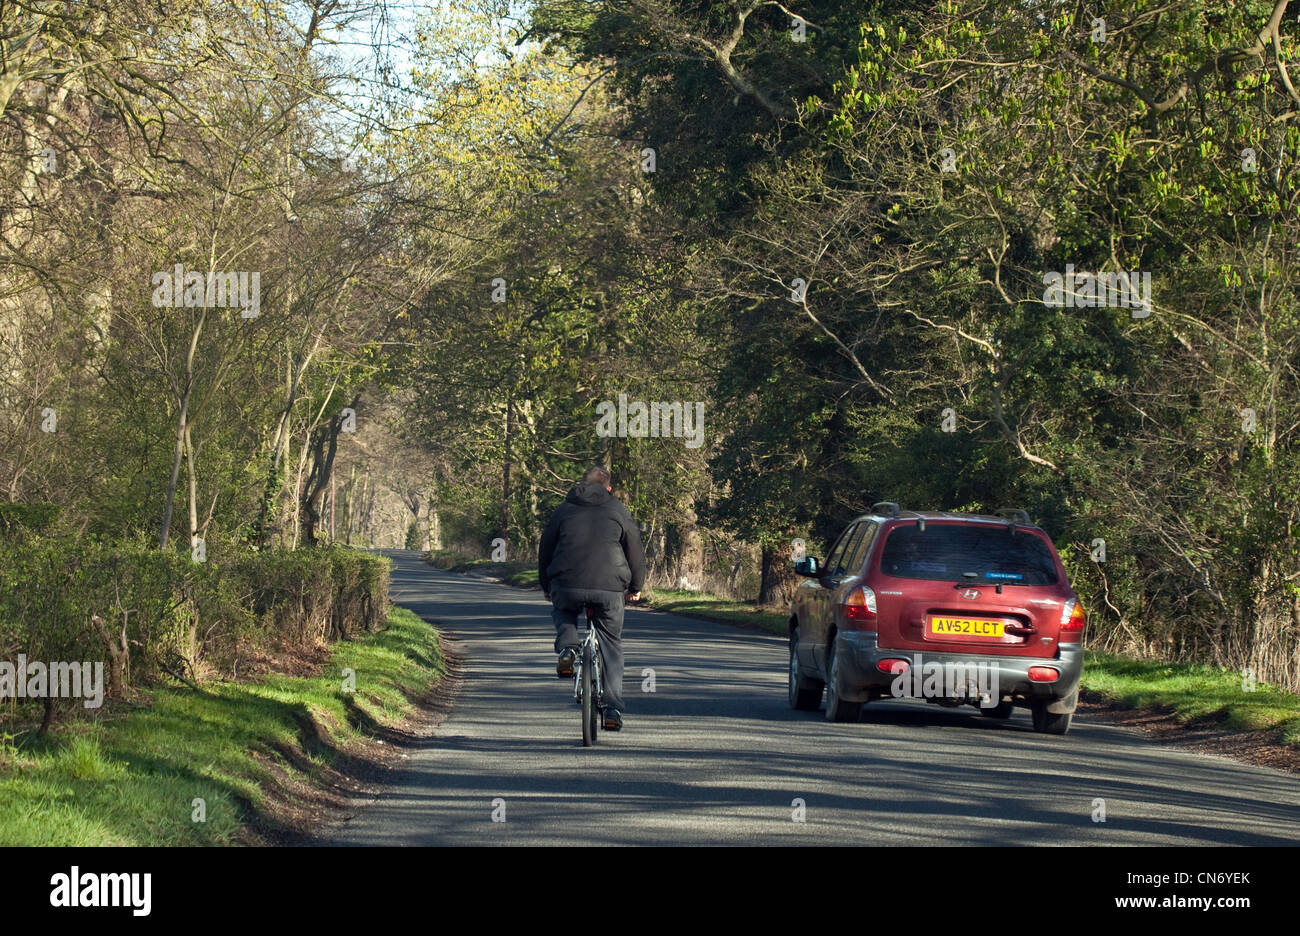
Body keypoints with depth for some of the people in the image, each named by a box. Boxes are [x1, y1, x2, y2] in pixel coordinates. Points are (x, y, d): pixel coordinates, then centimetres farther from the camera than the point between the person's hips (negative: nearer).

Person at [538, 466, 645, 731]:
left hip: (567, 585, 0)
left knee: (563, 612, 35)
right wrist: (636, 587, 30)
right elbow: (635, 551, 15)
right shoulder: (618, 512, 12)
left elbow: (545, 549, 19)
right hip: (609, 589, 0)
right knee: (611, 645, 13)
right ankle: (613, 709, 5)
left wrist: (546, 586, 33)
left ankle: (567, 648, 4)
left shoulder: (564, 510, 15)